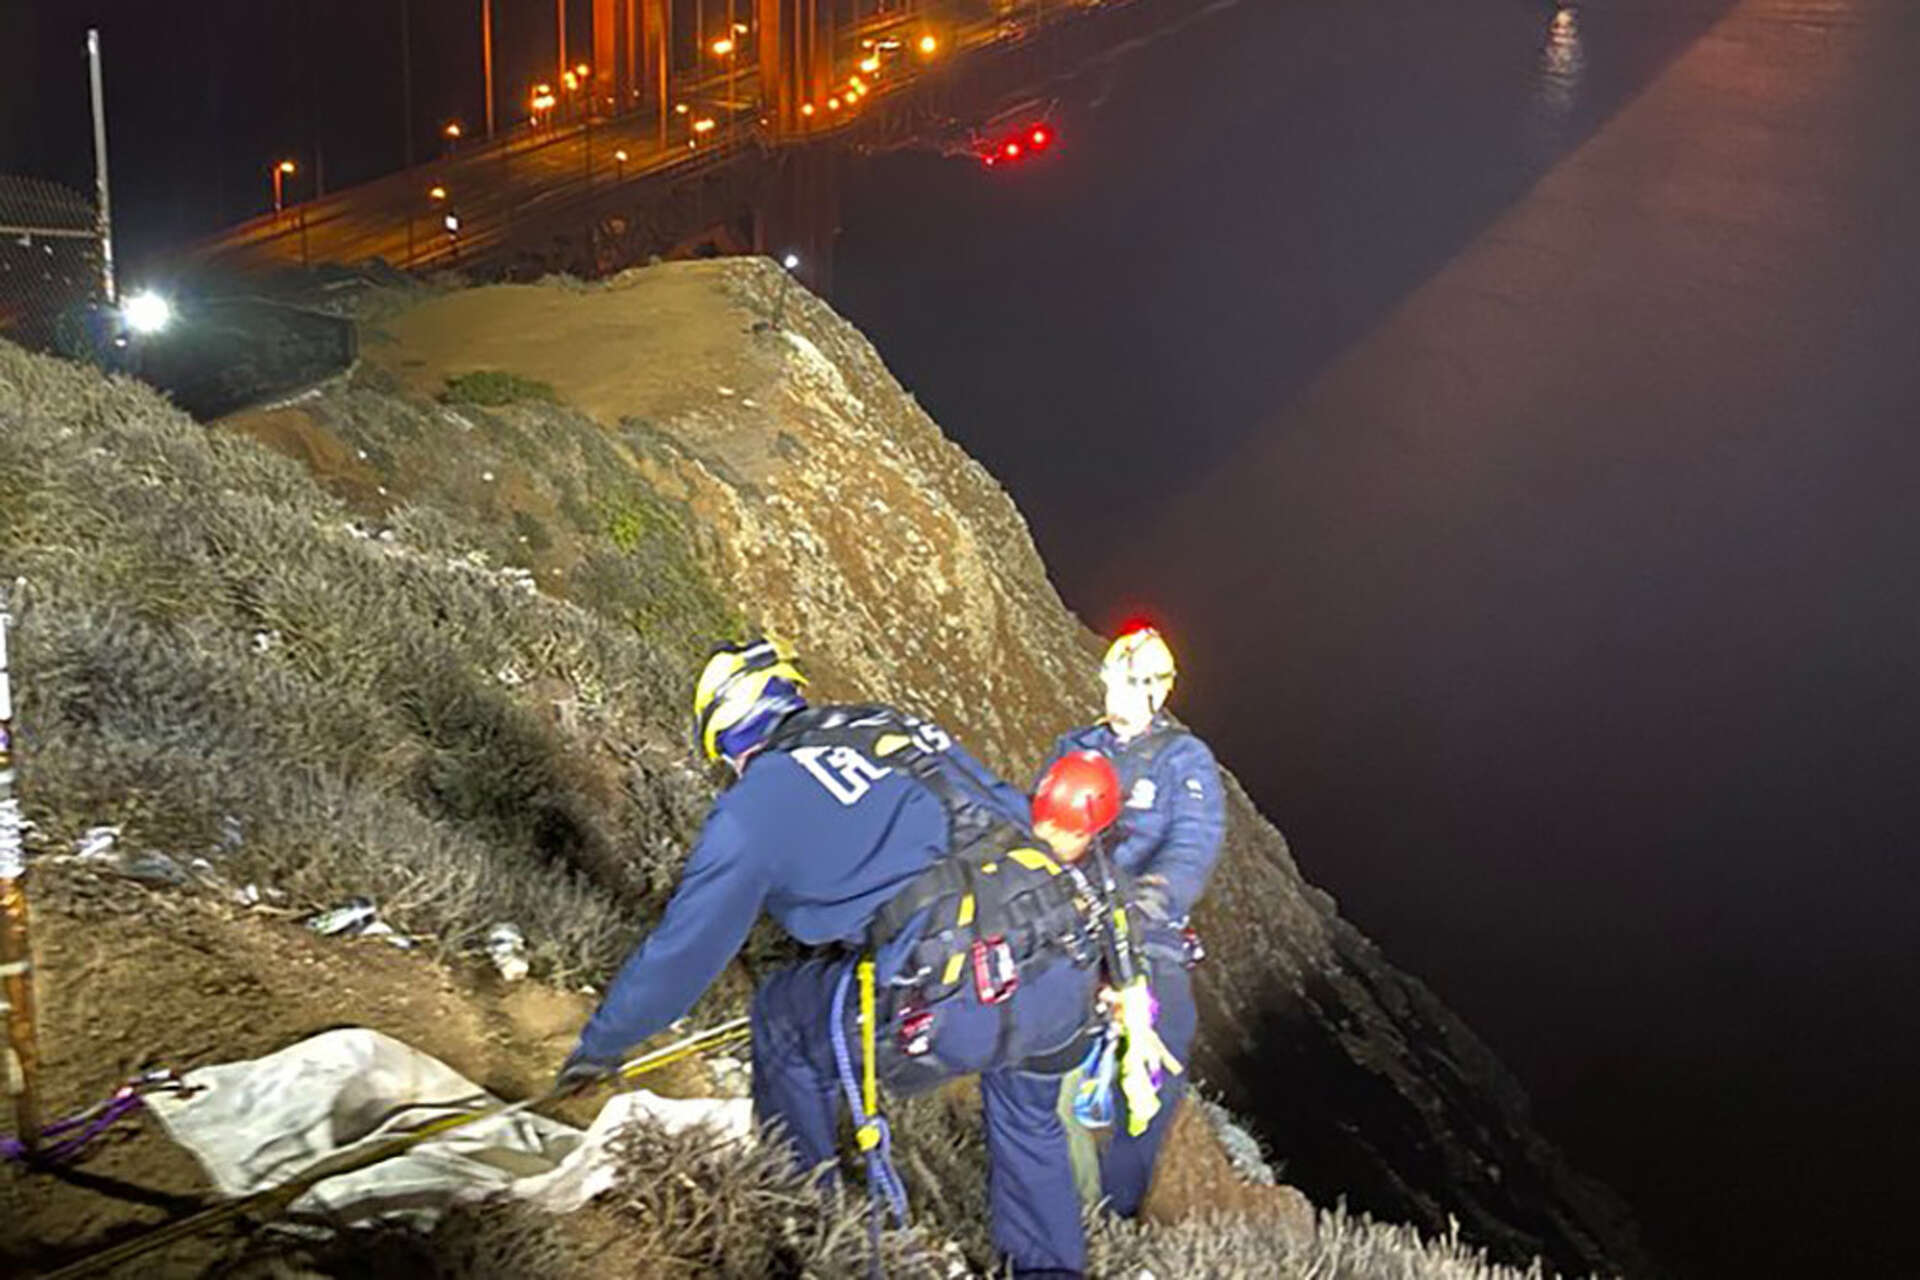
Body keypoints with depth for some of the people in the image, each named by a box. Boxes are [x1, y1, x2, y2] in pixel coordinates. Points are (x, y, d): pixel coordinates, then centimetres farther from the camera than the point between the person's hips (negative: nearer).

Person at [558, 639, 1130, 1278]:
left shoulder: (756, 800, 7)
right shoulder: (908, 729, 23)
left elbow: (682, 950, 14)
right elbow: (1010, 814, 28)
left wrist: (601, 1045, 30)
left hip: (954, 1006, -6)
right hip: (1071, 970, 6)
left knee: (782, 1018, 23)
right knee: (1027, 1114, 38)